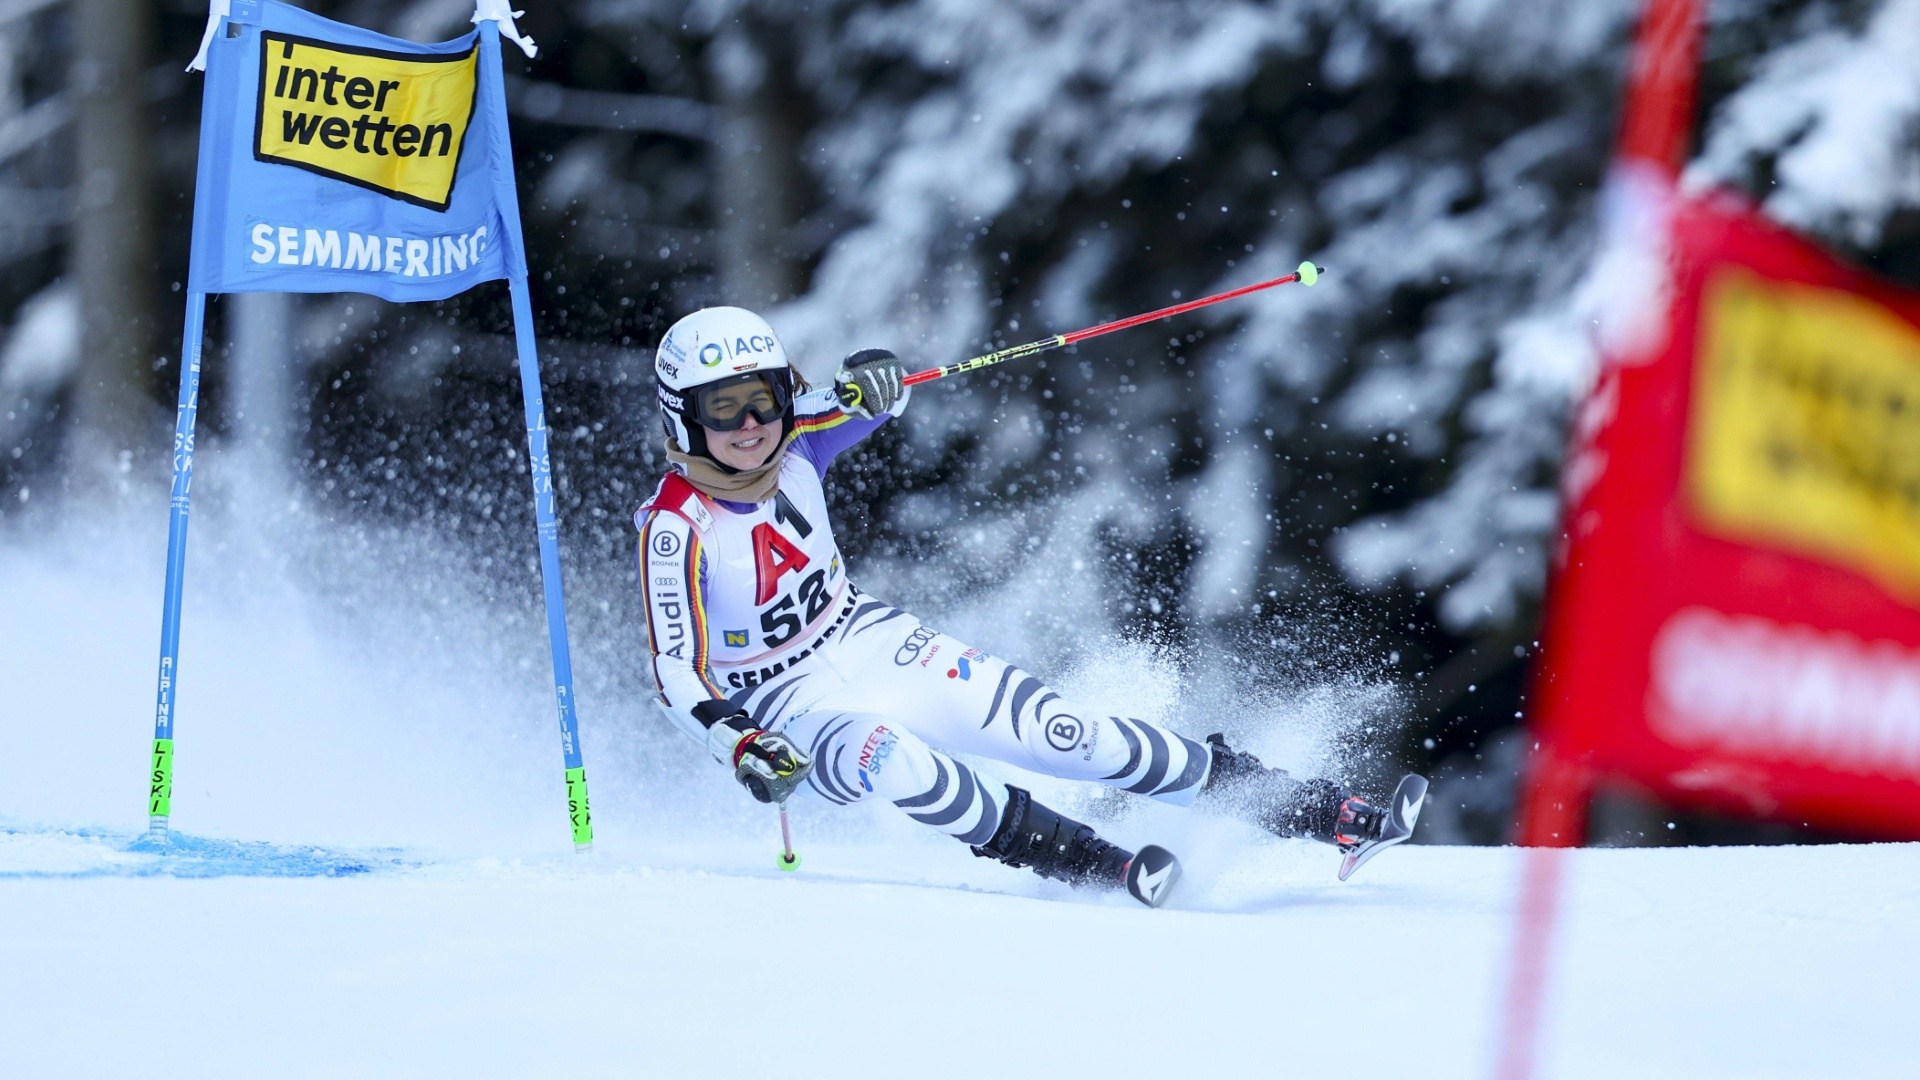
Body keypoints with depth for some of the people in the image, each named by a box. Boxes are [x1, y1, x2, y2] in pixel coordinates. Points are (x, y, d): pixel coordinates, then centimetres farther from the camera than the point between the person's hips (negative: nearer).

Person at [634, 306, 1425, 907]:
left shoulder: (793, 446, -10)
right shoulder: (675, 530, -23)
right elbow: (678, 677, -23)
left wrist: (870, 389, -31)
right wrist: (740, 746, -39)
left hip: (872, 641, 4)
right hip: (792, 706, -4)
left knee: (1067, 733, -6)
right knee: (895, 762, -39)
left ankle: (1322, 813, -4)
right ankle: (1098, 868, -30)